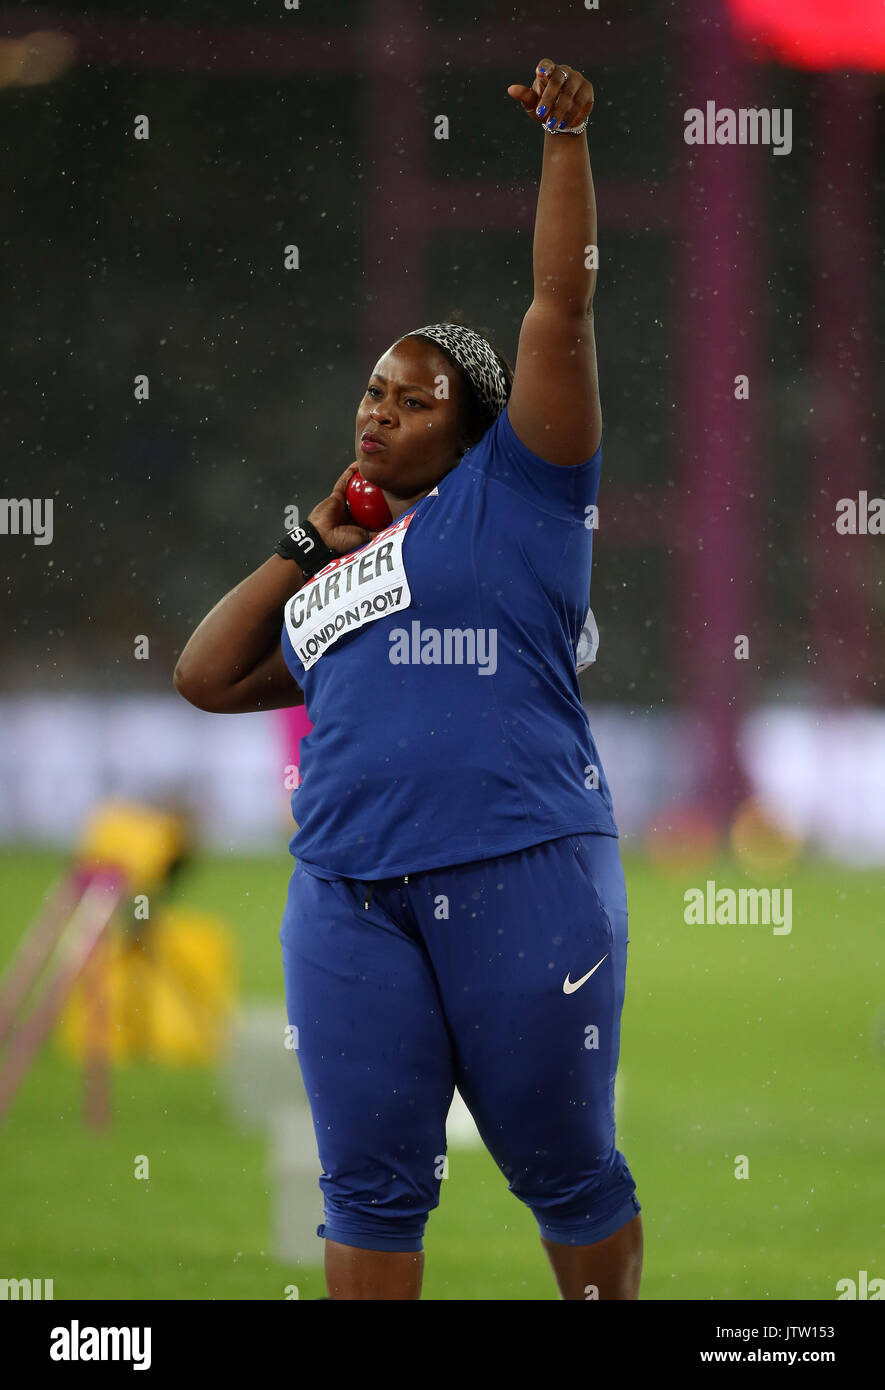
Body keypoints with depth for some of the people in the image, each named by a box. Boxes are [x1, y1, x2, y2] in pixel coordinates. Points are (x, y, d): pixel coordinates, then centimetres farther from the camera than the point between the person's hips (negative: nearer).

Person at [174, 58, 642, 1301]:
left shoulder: (508, 495, 7)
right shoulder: (333, 580, 25)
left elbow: (563, 306, 1)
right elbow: (206, 678, 25)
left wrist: (565, 139, -4)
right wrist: (305, 550, 18)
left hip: (518, 873, -5)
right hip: (349, 896, 5)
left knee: (565, 1170, 3)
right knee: (370, 1186, 2)